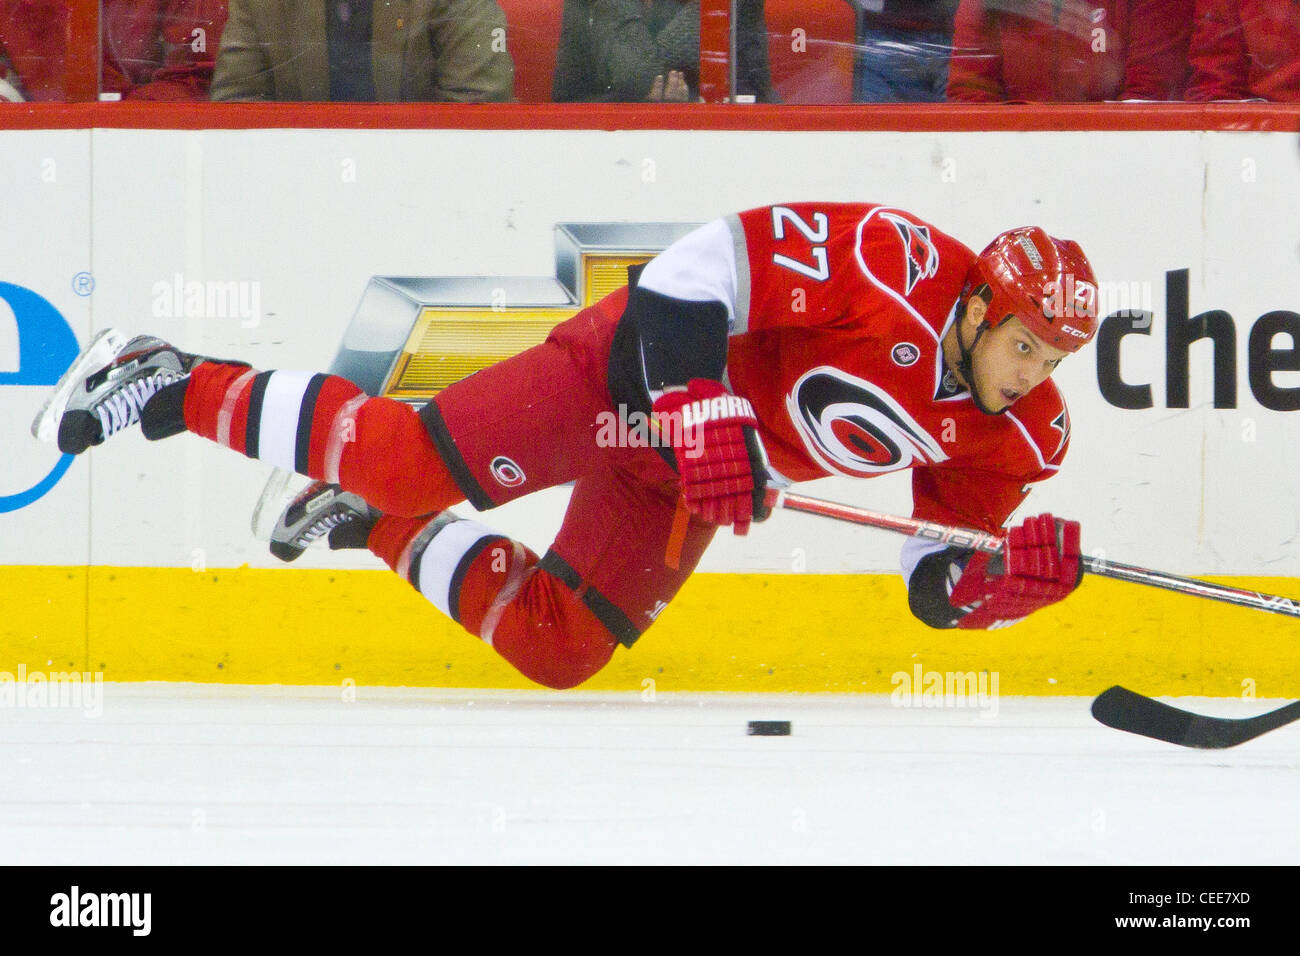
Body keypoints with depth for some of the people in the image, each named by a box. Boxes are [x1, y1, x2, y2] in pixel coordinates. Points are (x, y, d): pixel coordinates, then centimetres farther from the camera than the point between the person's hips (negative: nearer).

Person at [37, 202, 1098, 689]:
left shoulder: (1018, 436, -7)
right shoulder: (895, 265, -28)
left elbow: (939, 579, -1)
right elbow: (704, 263, -29)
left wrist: (1005, 578, -23)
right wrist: (698, 414, -36)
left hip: (687, 494, 7)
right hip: (640, 370, -7)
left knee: (552, 649, 2)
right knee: (414, 458, -18)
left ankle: (376, 527, 24)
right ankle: (177, 388, 1)